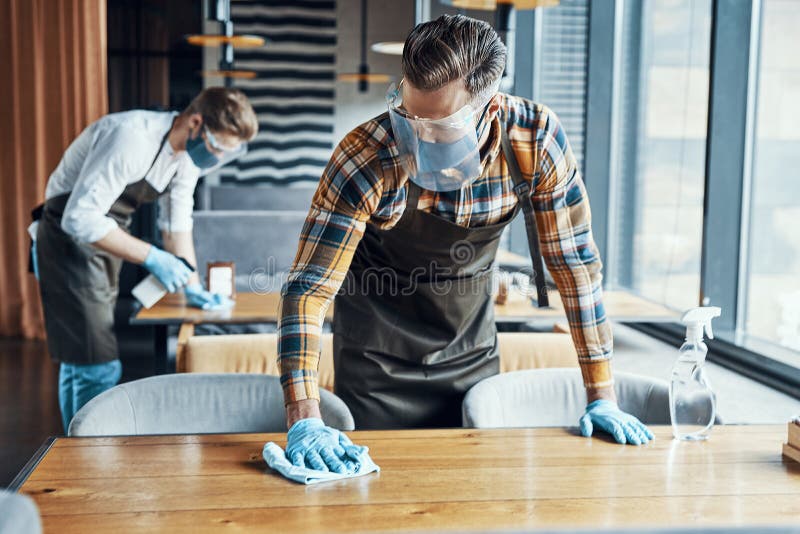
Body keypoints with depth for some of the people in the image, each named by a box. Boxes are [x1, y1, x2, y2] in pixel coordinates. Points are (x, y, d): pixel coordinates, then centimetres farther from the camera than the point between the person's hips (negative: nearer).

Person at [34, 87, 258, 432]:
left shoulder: (191, 154, -2)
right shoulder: (132, 136, -30)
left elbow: (177, 225, 8)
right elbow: (80, 218, -32)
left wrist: (193, 287, 3)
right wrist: (151, 257, -32)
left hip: (104, 243, 9)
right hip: (71, 238, -9)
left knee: (78, 363, 19)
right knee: (99, 368, -12)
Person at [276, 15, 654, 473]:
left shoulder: (536, 140, -22)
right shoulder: (366, 159, -29)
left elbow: (577, 264, -14)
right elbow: (309, 289, -27)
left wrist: (604, 398, -14)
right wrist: (304, 420, -38)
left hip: (473, 354, 3)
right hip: (378, 362, -2)